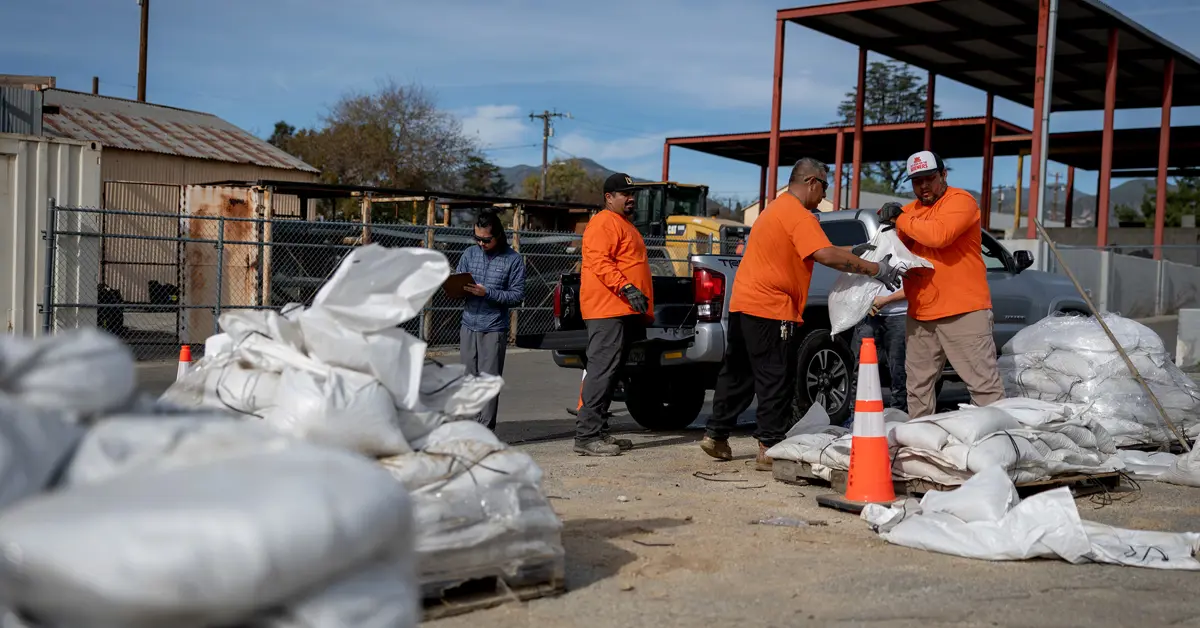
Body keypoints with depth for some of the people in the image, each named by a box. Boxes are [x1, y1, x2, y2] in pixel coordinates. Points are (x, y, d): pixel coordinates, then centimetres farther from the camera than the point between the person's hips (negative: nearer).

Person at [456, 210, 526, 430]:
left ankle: (485, 430, -2)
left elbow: (517, 295, -5)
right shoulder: (470, 254, 11)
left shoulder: (513, 260, -1)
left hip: (494, 329, -4)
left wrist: (487, 292, -16)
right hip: (469, 327, 4)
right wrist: (458, 288, -11)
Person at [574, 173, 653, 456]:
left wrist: (643, 309, 27)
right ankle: (587, 435, -15)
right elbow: (599, 262, -20)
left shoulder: (624, 224, 26)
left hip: (624, 312, 11)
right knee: (602, 370, -14)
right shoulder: (604, 223, -7)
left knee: (608, 372, 11)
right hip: (607, 309, -11)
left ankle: (599, 432, 15)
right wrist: (626, 287, -28)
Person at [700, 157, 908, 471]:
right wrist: (876, 269, -21)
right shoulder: (798, 215, -13)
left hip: (743, 304, 10)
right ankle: (770, 448, -1)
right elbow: (826, 255, -25)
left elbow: (815, 251, 22)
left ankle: (715, 435, 22)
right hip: (770, 308, -10)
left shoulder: (776, 208, 20)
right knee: (776, 380, -4)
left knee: (738, 373, 16)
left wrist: (855, 253, 15)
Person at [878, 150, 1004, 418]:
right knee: (918, 385, 13)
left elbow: (939, 234, -23)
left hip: (963, 312, -7)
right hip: (920, 314, 7)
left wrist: (900, 218, -12)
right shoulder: (909, 211, 17)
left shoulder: (960, 200, -5)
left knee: (983, 381, -6)